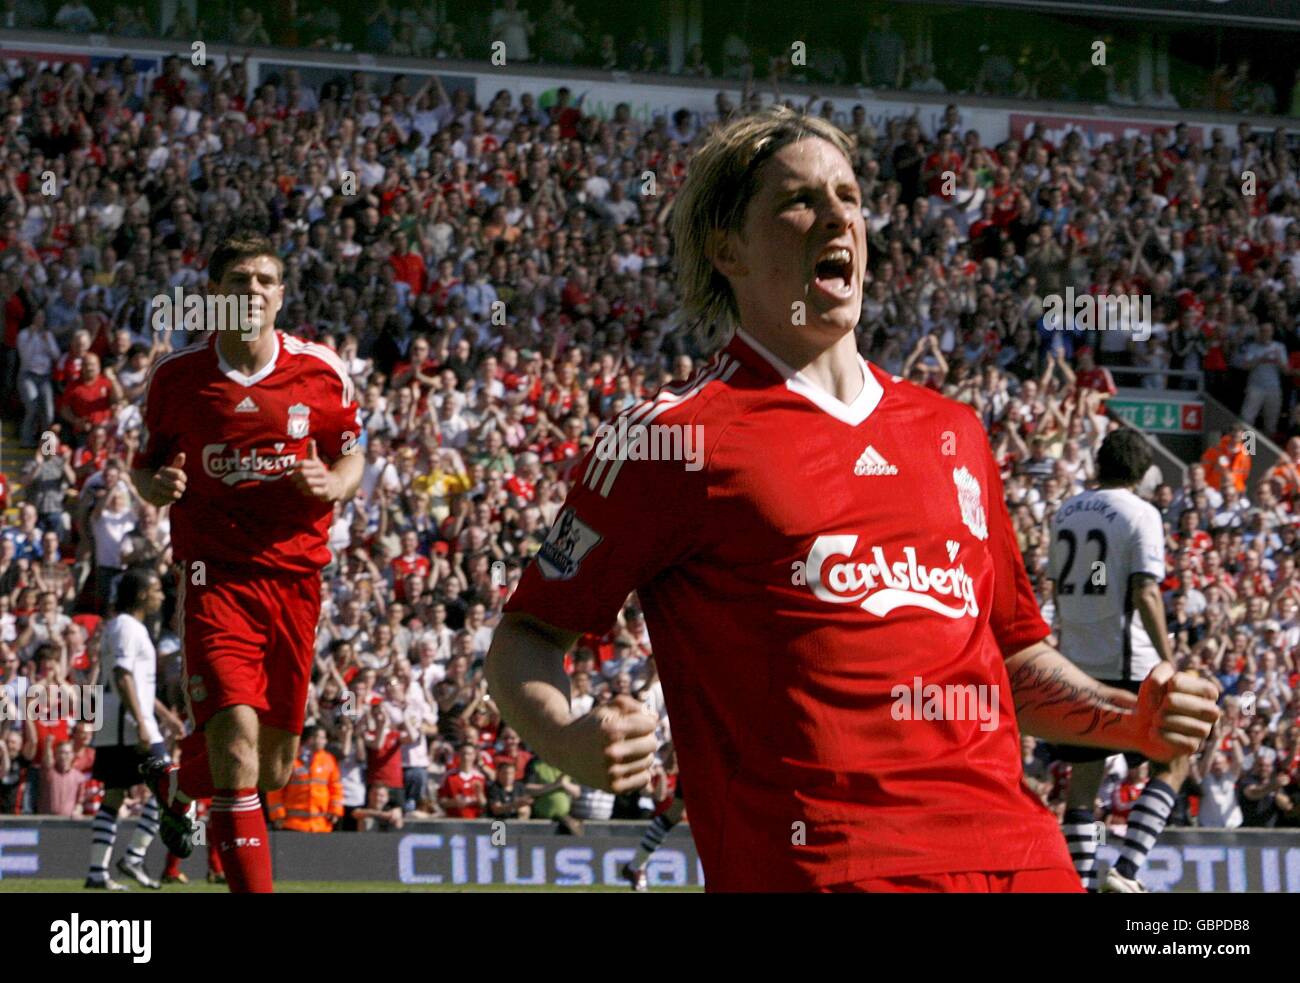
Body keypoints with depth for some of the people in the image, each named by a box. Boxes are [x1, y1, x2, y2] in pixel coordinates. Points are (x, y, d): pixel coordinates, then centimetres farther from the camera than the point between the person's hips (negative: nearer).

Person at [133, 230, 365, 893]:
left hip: (295, 575, 3)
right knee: (237, 746, -22)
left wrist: (330, 484, -11)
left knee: (275, 769, 10)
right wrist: (157, 485, -13)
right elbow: (144, 463, 11)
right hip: (214, 576, -3)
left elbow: (352, 461, 13)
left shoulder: (322, 372, 1)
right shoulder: (176, 376, -1)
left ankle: (182, 783, 44)